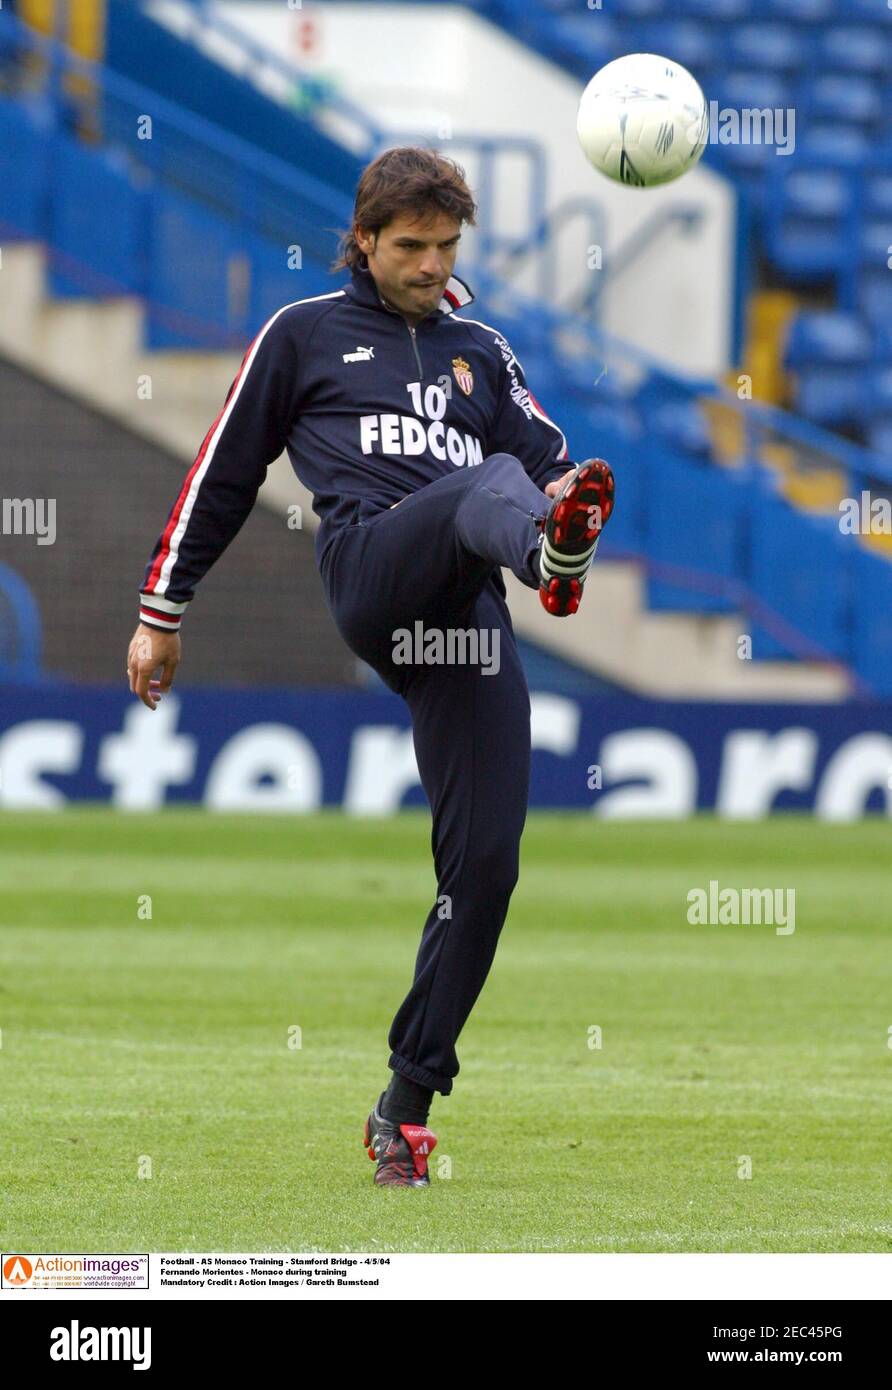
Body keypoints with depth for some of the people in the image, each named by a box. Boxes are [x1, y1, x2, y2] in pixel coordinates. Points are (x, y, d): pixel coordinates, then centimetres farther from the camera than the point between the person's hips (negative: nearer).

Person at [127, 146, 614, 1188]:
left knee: (485, 860, -6)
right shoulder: (305, 336, 22)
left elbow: (549, 461, 16)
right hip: (370, 569, -4)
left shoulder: (480, 352, 29)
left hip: (465, 619, 4)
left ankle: (407, 1101, 4)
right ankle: (547, 550, -76)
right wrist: (161, 611, 20)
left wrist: (573, 494, -8)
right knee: (491, 485, -36)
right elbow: (221, 475, 23)